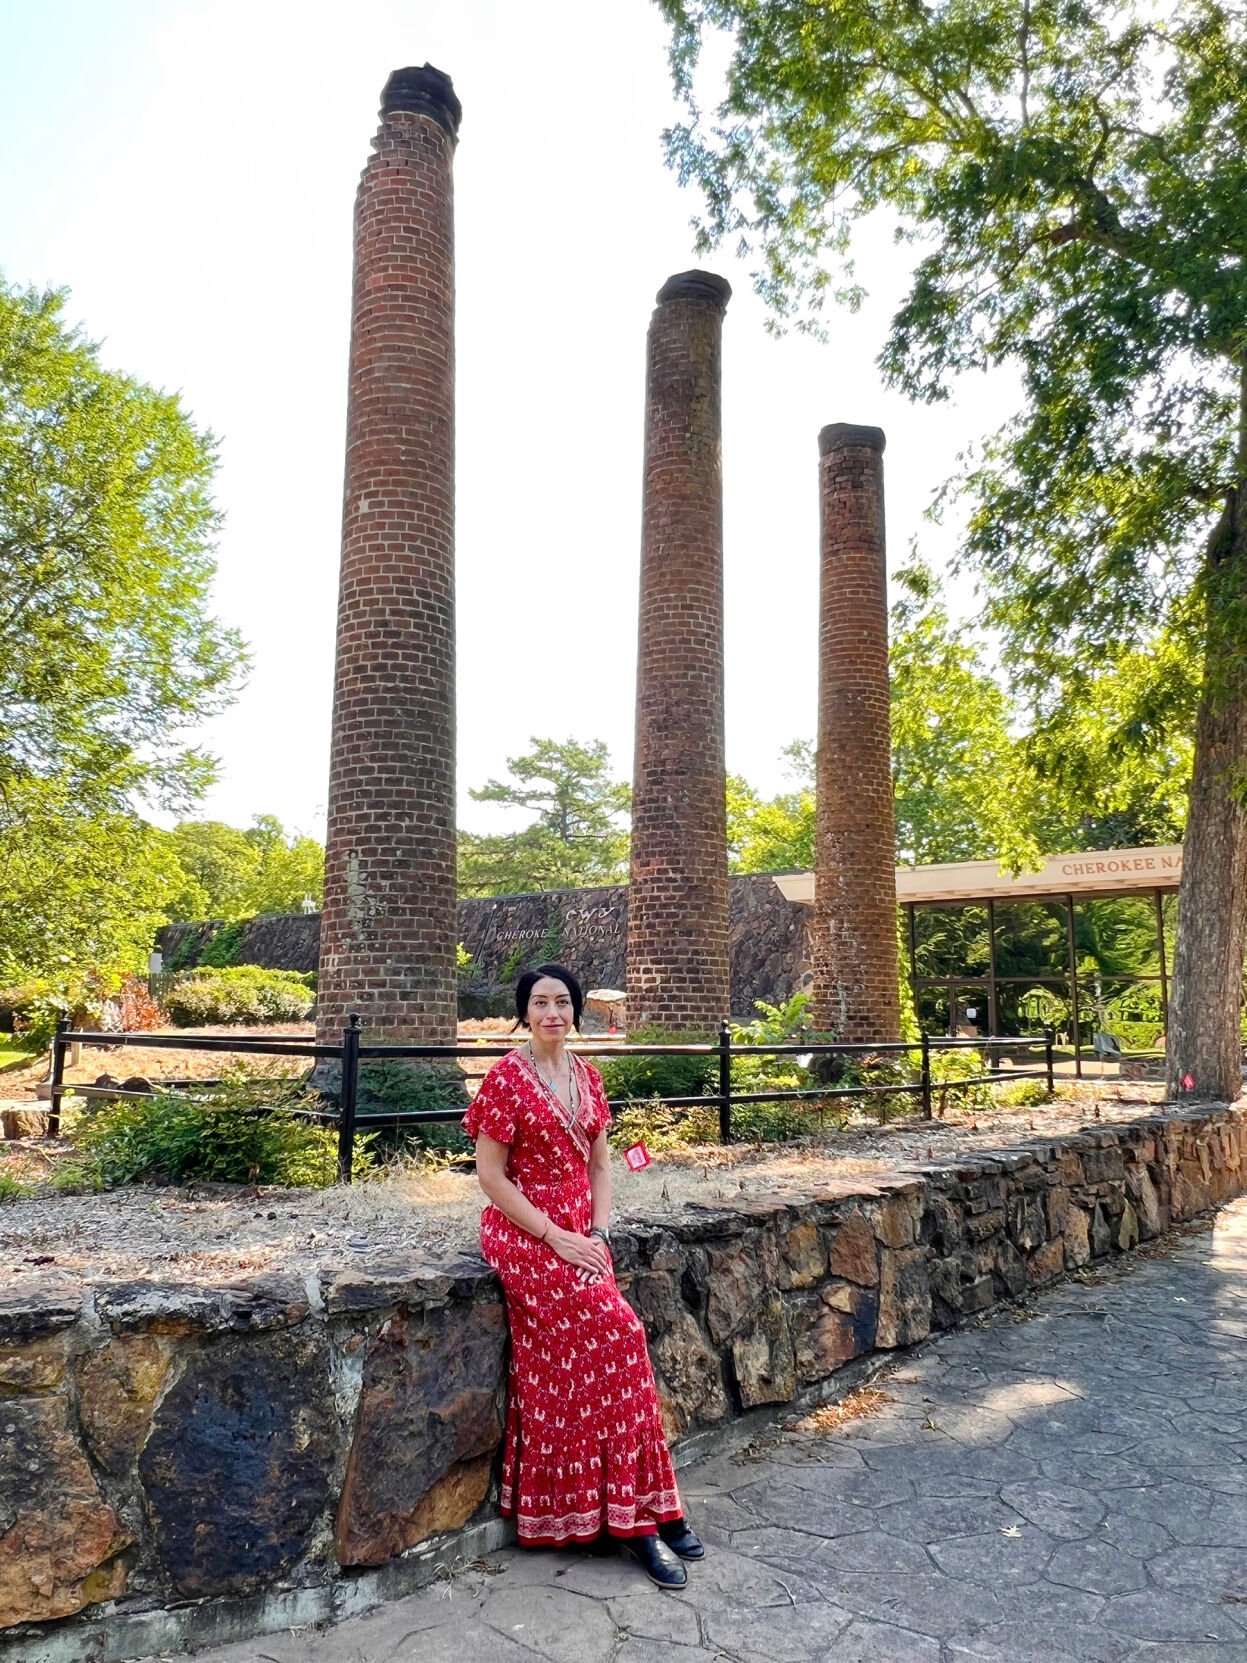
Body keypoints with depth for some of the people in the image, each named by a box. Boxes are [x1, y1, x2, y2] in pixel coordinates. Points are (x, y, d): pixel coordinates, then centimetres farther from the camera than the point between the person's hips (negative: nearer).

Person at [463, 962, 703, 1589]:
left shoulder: (585, 1076, 8)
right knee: (617, 1334, -17)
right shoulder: (507, 1077, -10)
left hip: (580, 1236, 6)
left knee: (572, 1371, -7)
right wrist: (556, 1237, -14)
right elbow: (491, 1175, -11)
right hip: (524, 1233, -6)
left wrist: (598, 1233, -1)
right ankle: (640, 1513, -5)